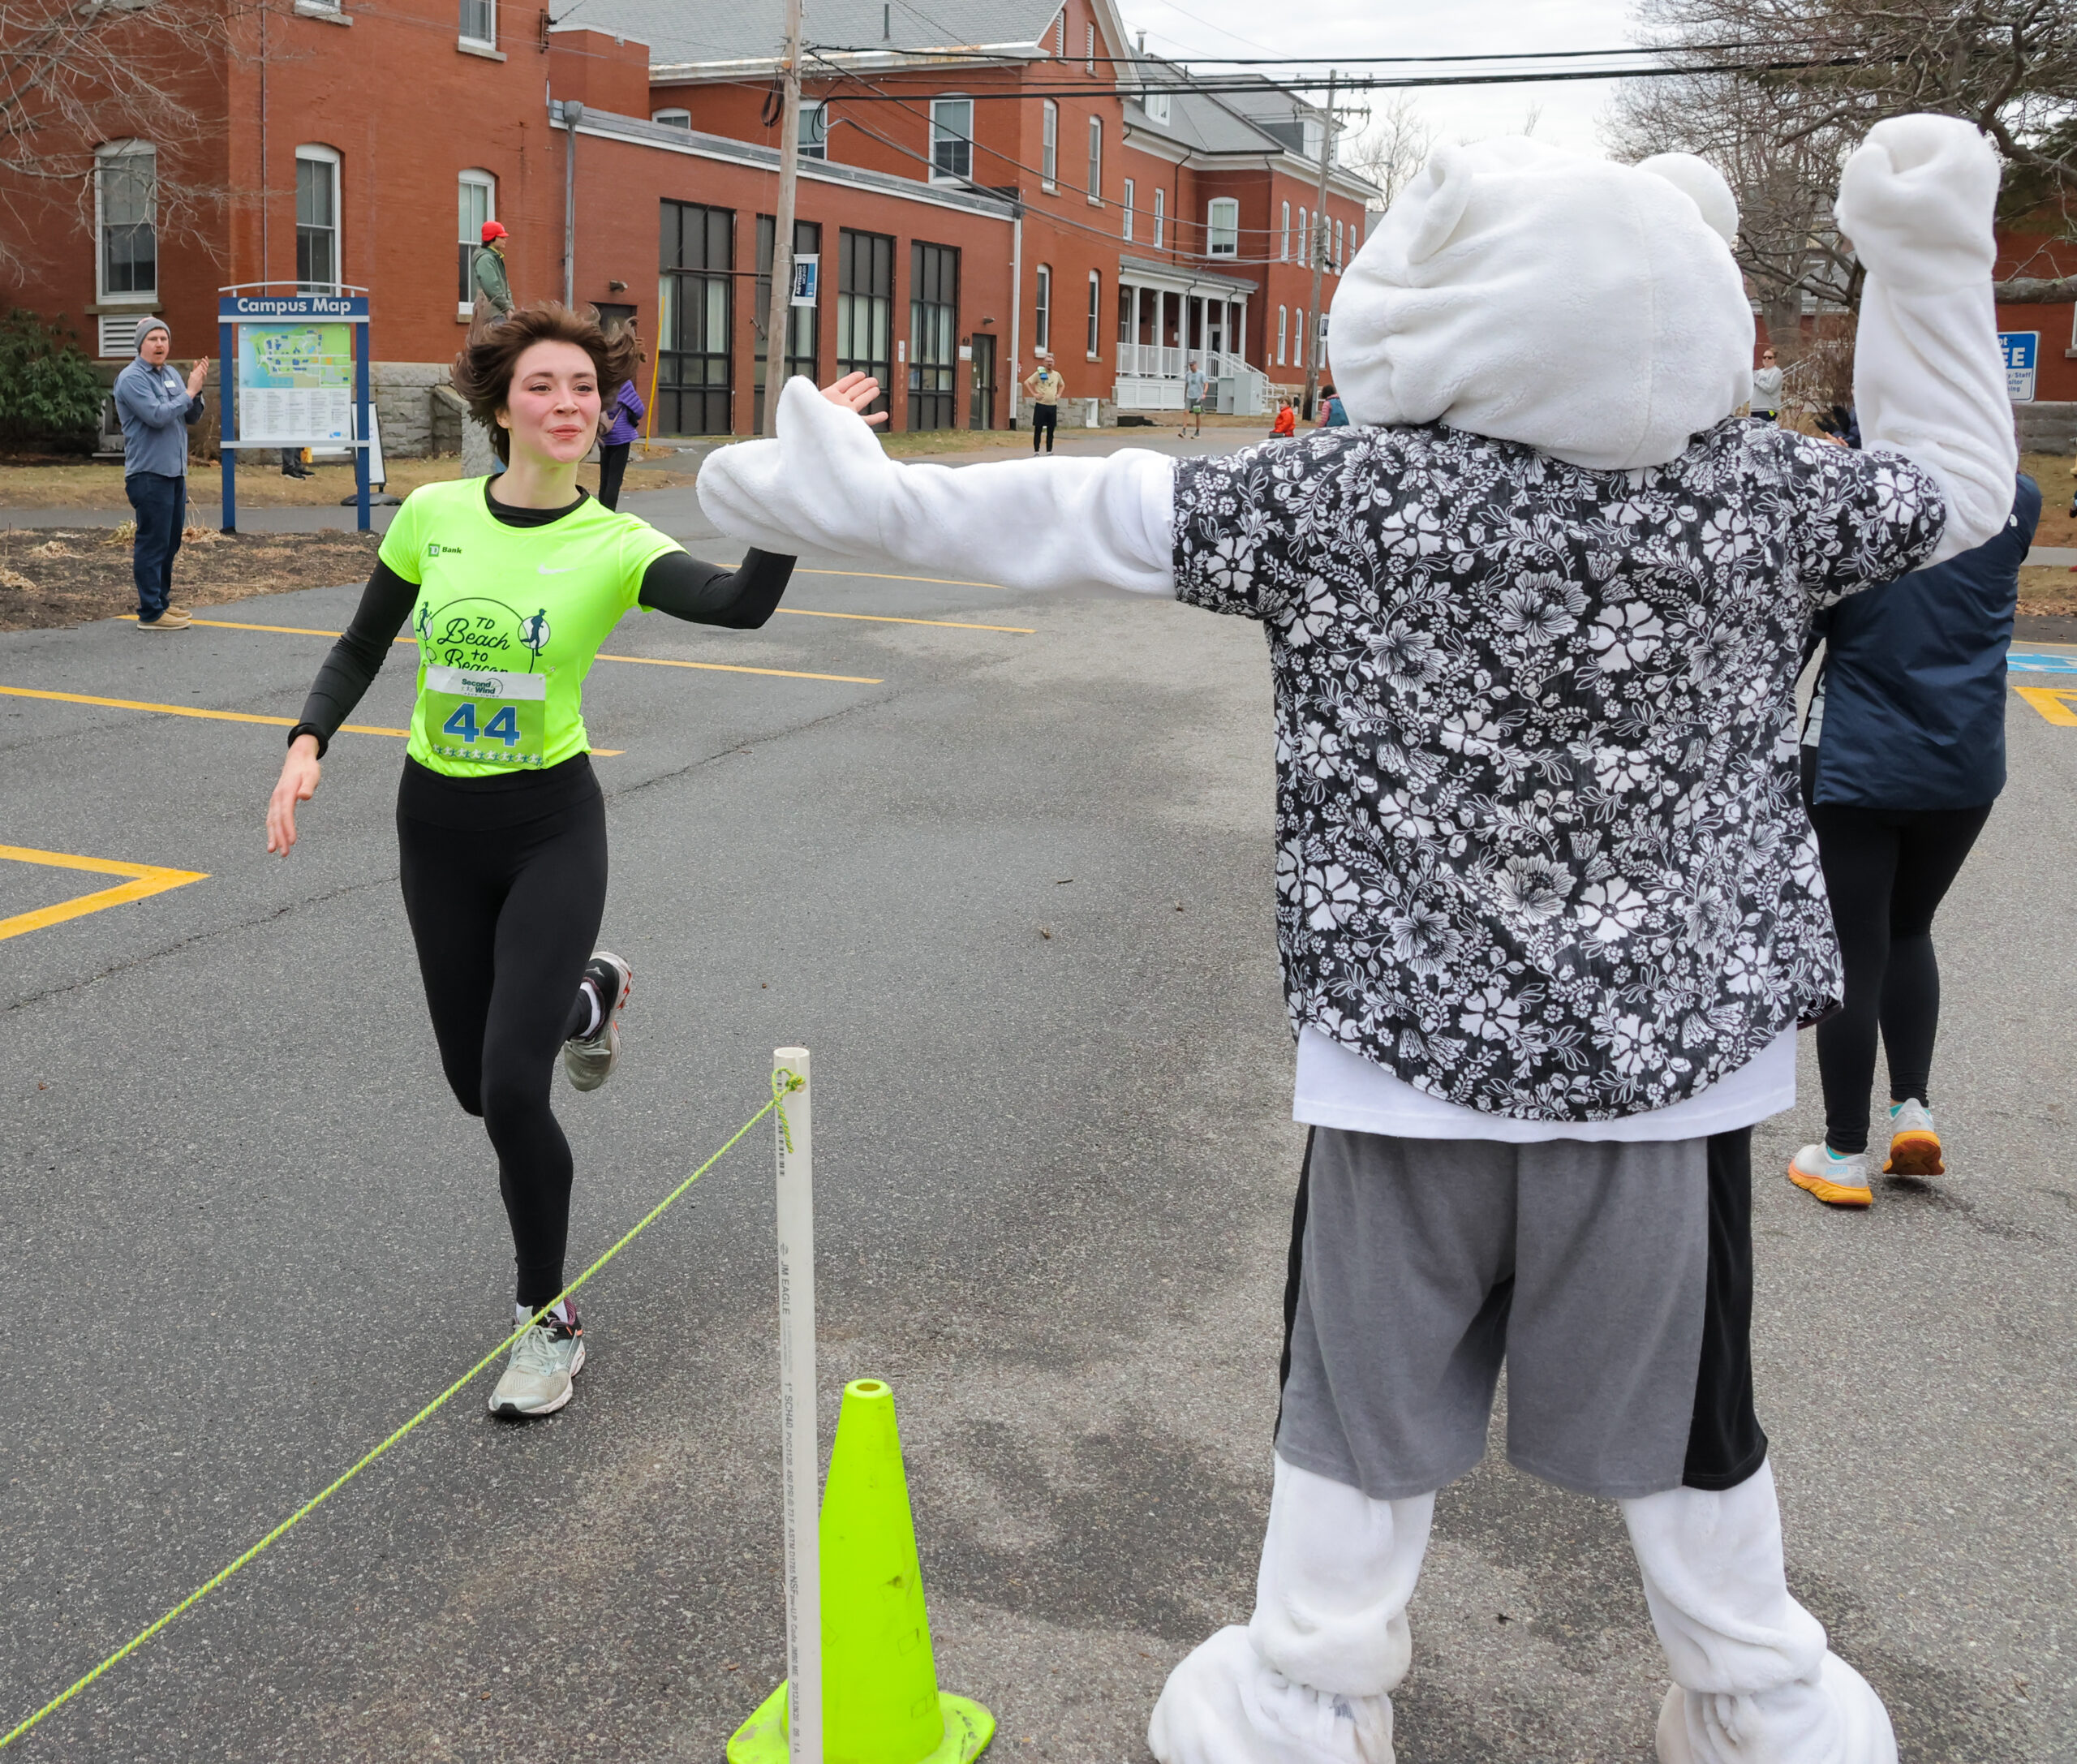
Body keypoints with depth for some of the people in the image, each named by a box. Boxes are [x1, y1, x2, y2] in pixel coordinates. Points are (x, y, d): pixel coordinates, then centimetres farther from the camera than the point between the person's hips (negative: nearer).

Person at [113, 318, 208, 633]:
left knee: (170, 542, 15)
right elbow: (157, 415, -22)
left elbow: (192, 418, 12)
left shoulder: (172, 376, 14)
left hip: (175, 473, 8)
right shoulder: (132, 378, -10)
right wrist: (189, 392, -13)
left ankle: (162, 600, 26)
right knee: (153, 542, -8)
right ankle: (150, 612, -5)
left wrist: (195, 389, -5)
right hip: (149, 474, -8)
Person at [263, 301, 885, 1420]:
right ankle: (589, 994, 50)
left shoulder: (615, 546, -12)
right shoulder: (433, 514, -4)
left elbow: (743, 602, -31)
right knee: (476, 1083, 13)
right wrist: (307, 745, -8)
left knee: (511, 1088, -14)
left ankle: (548, 1322, 9)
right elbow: (360, 650, 8)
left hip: (551, 825, -3)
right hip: (437, 824, 4)